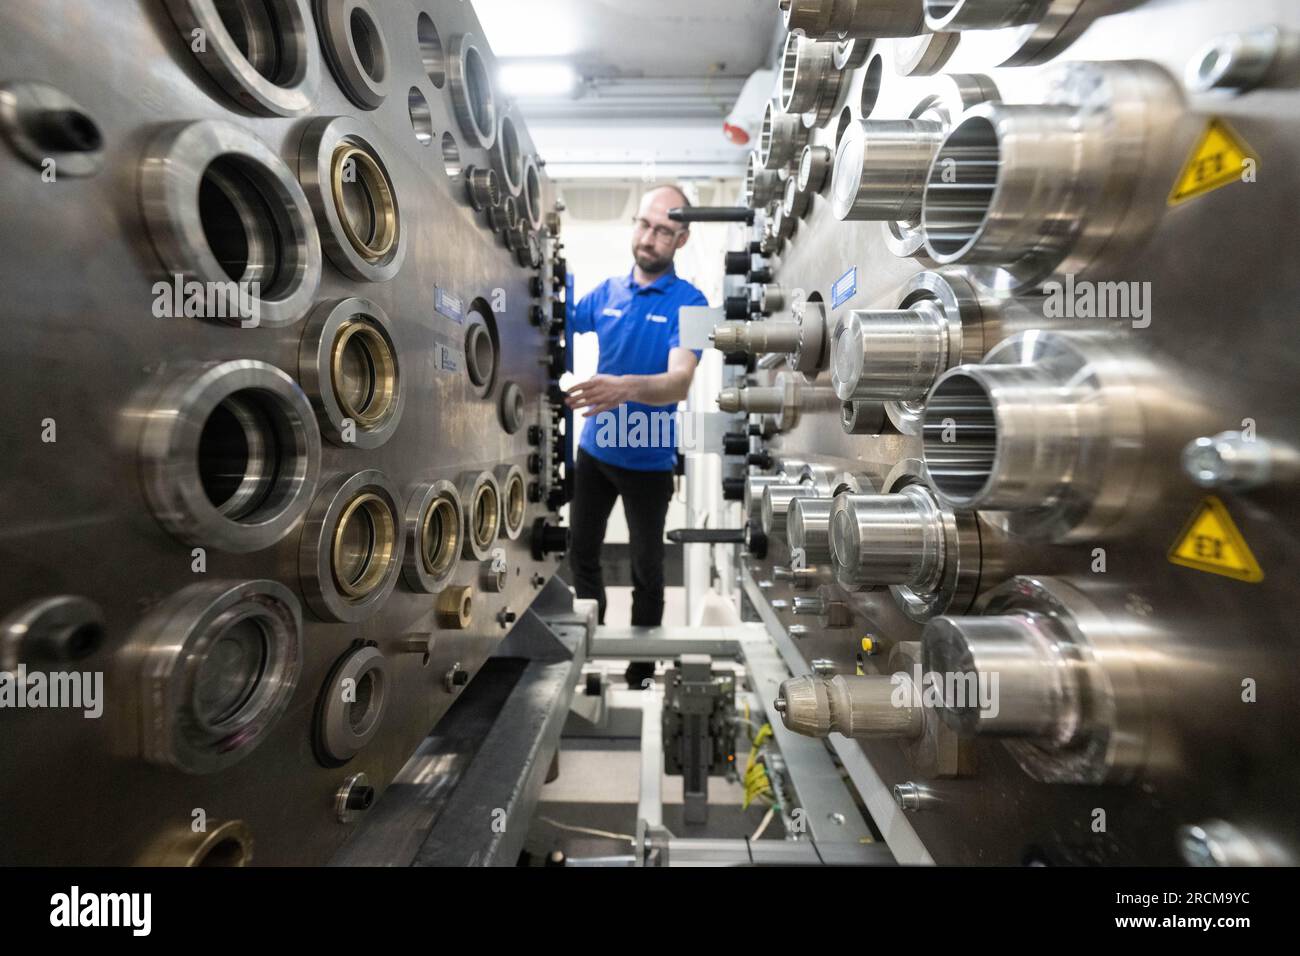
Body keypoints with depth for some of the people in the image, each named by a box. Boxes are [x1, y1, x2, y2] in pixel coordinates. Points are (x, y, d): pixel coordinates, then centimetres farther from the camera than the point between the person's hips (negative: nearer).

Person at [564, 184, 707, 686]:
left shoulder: (689, 301, -14)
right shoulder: (606, 291, 0)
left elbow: (680, 380, -29)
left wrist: (625, 388, -48)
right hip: (594, 447, 5)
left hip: (648, 459, -4)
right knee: (581, 551, 18)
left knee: (647, 569, 11)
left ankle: (640, 670, 30)